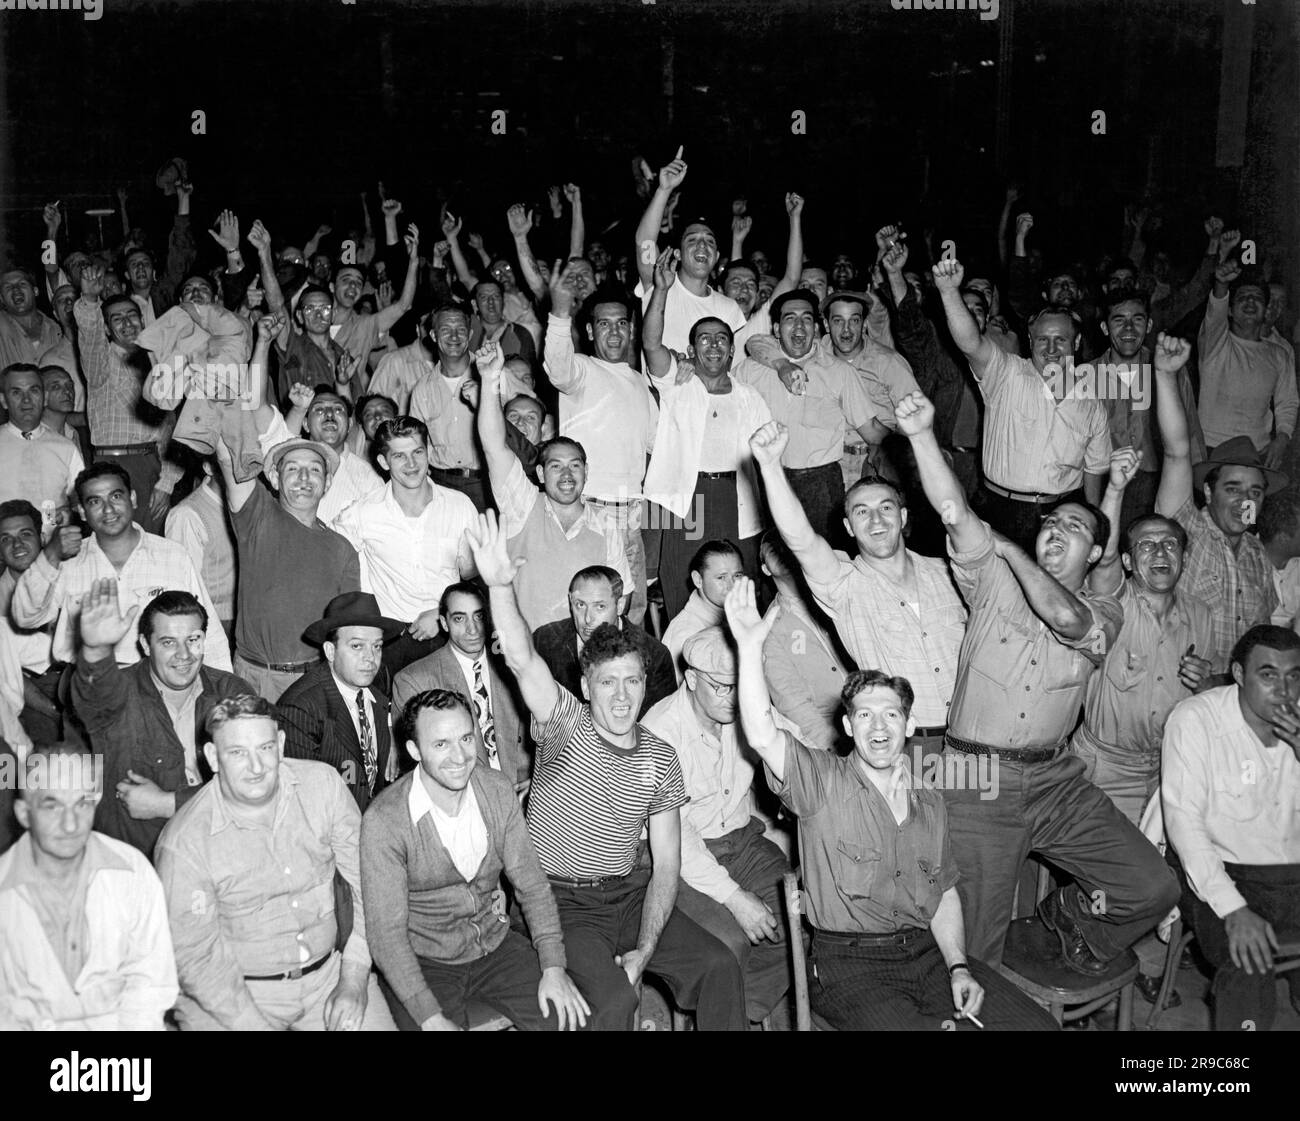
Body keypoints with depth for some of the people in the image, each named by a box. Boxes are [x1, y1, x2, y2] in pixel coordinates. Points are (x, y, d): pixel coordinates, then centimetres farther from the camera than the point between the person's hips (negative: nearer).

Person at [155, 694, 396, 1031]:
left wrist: (354, 978, -8)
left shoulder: (323, 784, -6)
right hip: (234, 991, -1)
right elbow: (194, 957, -10)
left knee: (374, 1021, -16)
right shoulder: (183, 843, -14)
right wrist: (256, 1024, -16)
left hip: (327, 973, 2)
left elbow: (366, 881, -1)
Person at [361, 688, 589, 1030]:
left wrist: (554, 967, -8)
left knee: (573, 1016, -11)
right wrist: (431, 1018, -26)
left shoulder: (498, 791, -5)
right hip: (423, 961, -3)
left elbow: (531, 884, 2)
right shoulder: (384, 822, -21)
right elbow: (386, 933, -19)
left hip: (494, 943, 4)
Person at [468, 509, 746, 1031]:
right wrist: (500, 586, -44)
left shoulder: (660, 758, 2)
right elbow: (522, 660, -27)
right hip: (560, 899, -4)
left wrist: (644, 951, -10)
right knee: (613, 997, -27)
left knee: (720, 967, -13)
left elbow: (666, 865, 2)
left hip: (630, 892, 4)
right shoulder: (565, 726, -7)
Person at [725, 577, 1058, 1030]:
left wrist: (958, 967, 3)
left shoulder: (929, 805, 13)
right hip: (847, 963, -5)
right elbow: (762, 737, -21)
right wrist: (750, 646, -28)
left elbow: (944, 893, 18)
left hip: (927, 951, 5)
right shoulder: (823, 782, -4)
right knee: (907, 1025, -31)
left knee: (1037, 1023, -7)